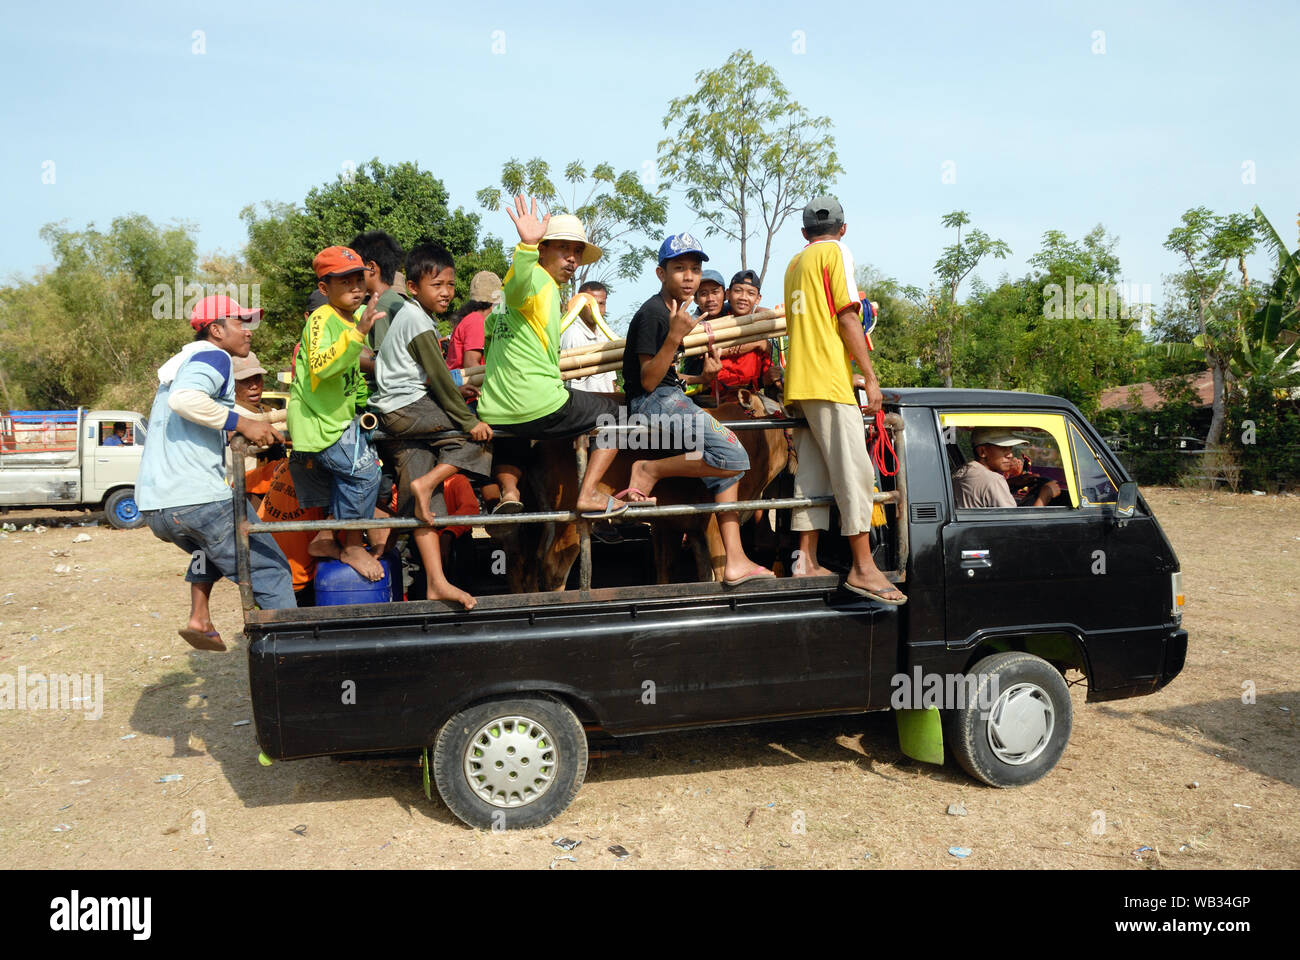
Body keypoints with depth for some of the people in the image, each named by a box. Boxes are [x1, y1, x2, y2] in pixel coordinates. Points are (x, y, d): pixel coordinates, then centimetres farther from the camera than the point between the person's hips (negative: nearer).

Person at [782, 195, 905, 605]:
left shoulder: (796, 263, 23)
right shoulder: (836, 252, -1)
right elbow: (847, 317, -10)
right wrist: (871, 378, -11)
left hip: (800, 381, 8)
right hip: (829, 379, -8)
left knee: (812, 472, 8)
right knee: (853, 470, -10)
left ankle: (807, 560, 6)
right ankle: (863, 567, -12)